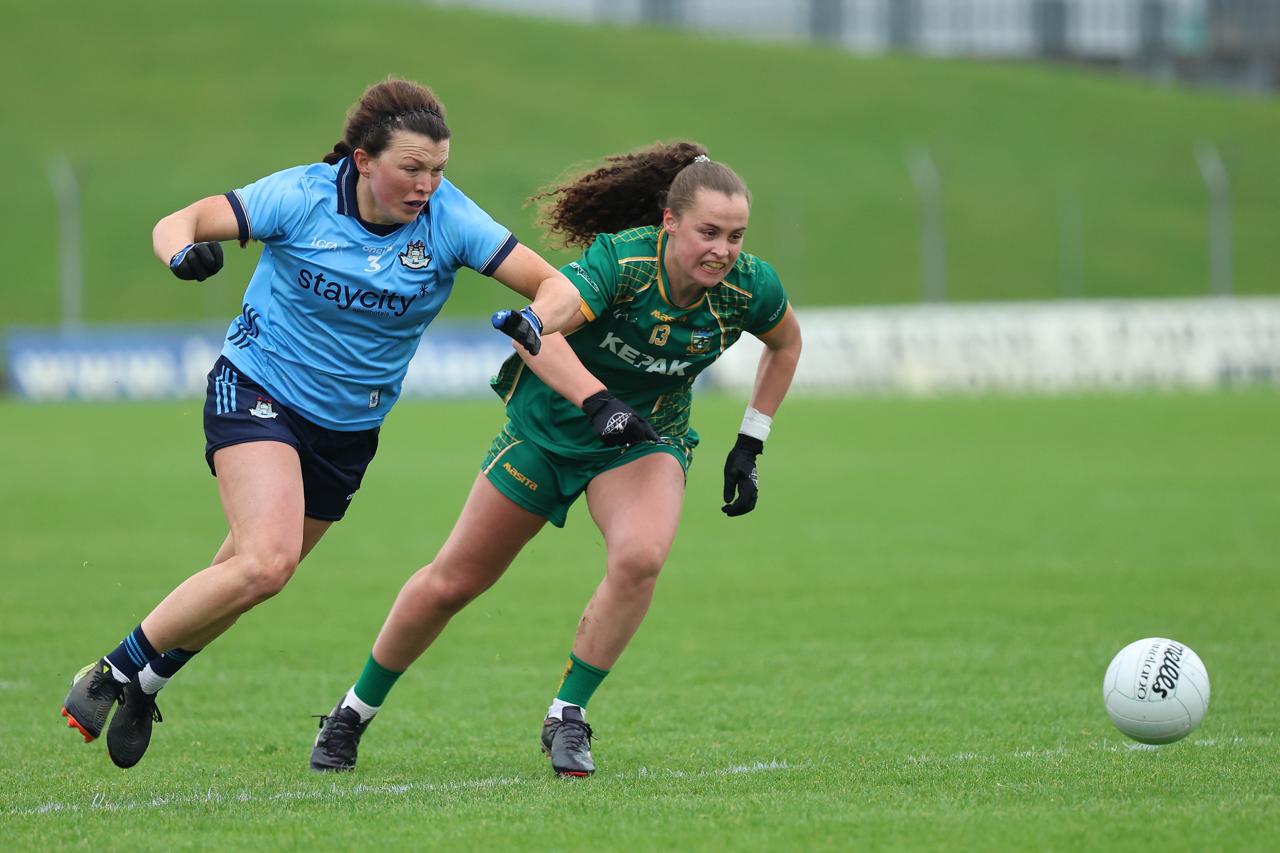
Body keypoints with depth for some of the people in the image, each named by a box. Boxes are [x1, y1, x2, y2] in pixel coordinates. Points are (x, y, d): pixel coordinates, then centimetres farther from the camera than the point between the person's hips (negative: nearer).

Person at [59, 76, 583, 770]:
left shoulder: (449, 219, -12)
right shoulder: (303, 196, -17)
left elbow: (558, 288, -13)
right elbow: (175, 225, -15)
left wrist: (533, 322, -36)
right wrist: (185, 252, -40)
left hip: (349, 427, 4)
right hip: (258, 392, -4)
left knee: (242, 578, 12)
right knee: (267, 560, -25)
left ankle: (145, 684, 37)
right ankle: (110, 673, -11)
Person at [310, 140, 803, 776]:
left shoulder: (749, 286, -19)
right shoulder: (620, 259, -31)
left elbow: (786, 344, 5)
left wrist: (749, 448, 1)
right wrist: (598, 401, -57)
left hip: (646, 439, 2)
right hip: (550, 428, -2)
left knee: (640, 557, -30)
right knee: (453, 581, 7)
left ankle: (567, 718, -10)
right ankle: (355, 712, 30)